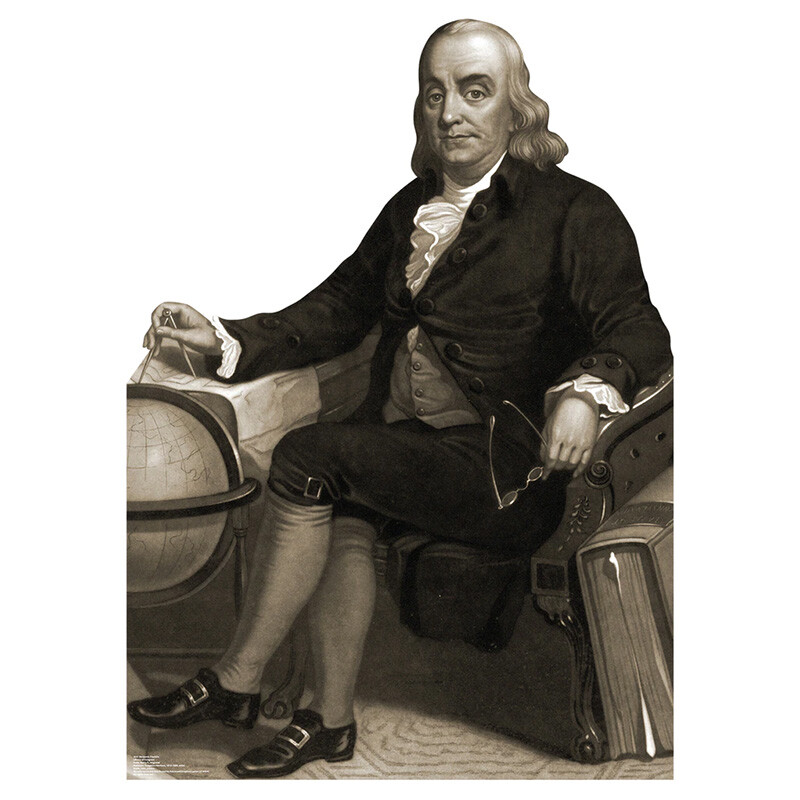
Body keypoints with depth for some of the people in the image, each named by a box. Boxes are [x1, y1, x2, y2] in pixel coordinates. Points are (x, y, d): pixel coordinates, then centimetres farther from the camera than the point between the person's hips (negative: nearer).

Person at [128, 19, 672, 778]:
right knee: (342, 513, -25)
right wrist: (226, 339, 4)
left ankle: (233, 684, -11)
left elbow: (638, 329, -8)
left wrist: (586, 388, -31)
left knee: (310, 457, -23)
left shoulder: (573, 211, 1)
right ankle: (329, 719, -13)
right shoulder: (408, 208, 19)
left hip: (503, 464, -6)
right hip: (396, 444, 6)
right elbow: (337, 308, 18)